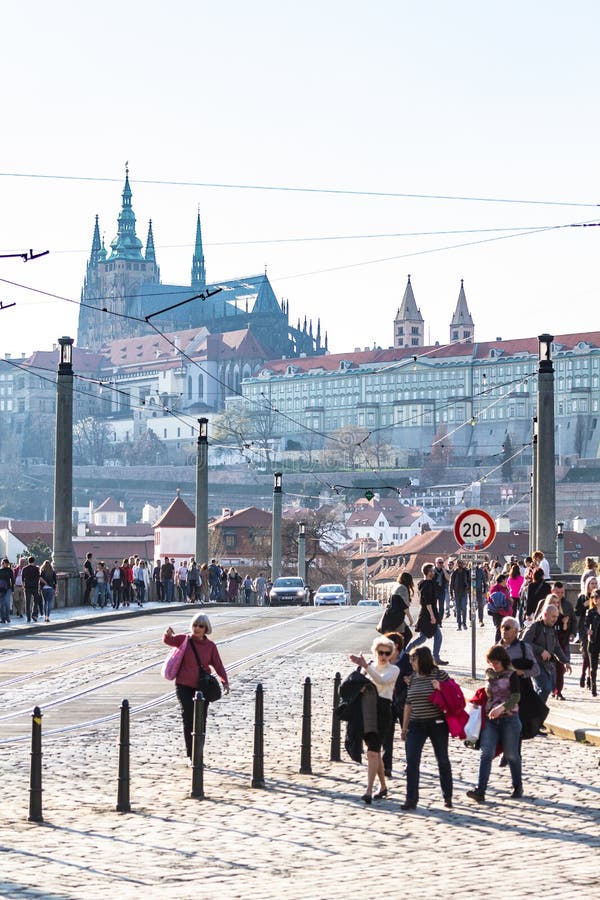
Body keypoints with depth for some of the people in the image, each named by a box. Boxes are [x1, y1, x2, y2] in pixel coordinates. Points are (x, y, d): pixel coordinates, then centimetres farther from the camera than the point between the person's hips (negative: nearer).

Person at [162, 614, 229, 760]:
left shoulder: (210, 646, 5)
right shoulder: (184, 640, 0)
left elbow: (218, 665, 2)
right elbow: (168, 640, -15)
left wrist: (224, 681, -14)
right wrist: (168, 634, -39)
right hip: (184, 687, -2)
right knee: (189, 720, -6)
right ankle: (190, 755, 0)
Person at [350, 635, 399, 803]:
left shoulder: (393, 670, 0)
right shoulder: (370, 668, 15)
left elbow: (382, 680, -21)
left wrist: (365, 666, -31)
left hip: (382, 711, -6)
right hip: (366, 712, 6)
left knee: (372, 752, -15)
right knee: (375, 752, 13)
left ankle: (369, 791, -20)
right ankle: (383, 786, 27)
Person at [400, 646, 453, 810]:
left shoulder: (440, 674, -6)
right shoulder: (413, 678, 8)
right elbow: (408, 703, 13)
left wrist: (440, 688, -21)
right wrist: (404, 726, 13)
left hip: (437, 723, -4)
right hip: (416, 725, 4)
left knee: (443, 760, 6)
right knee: (412, 761, -7)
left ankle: (447, 797, 19)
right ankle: (411, 799, -6)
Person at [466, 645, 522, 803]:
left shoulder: (511, 675, -6)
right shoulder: (488, 674, 9)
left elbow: (516, 696, -19)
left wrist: (502, 707, -33)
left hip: (509, 718, -4)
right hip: (490, 719, 4)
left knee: (511, 755, 7)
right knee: (486, 754, -9)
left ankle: (518, 787, 25)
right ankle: (480, 791, -17)